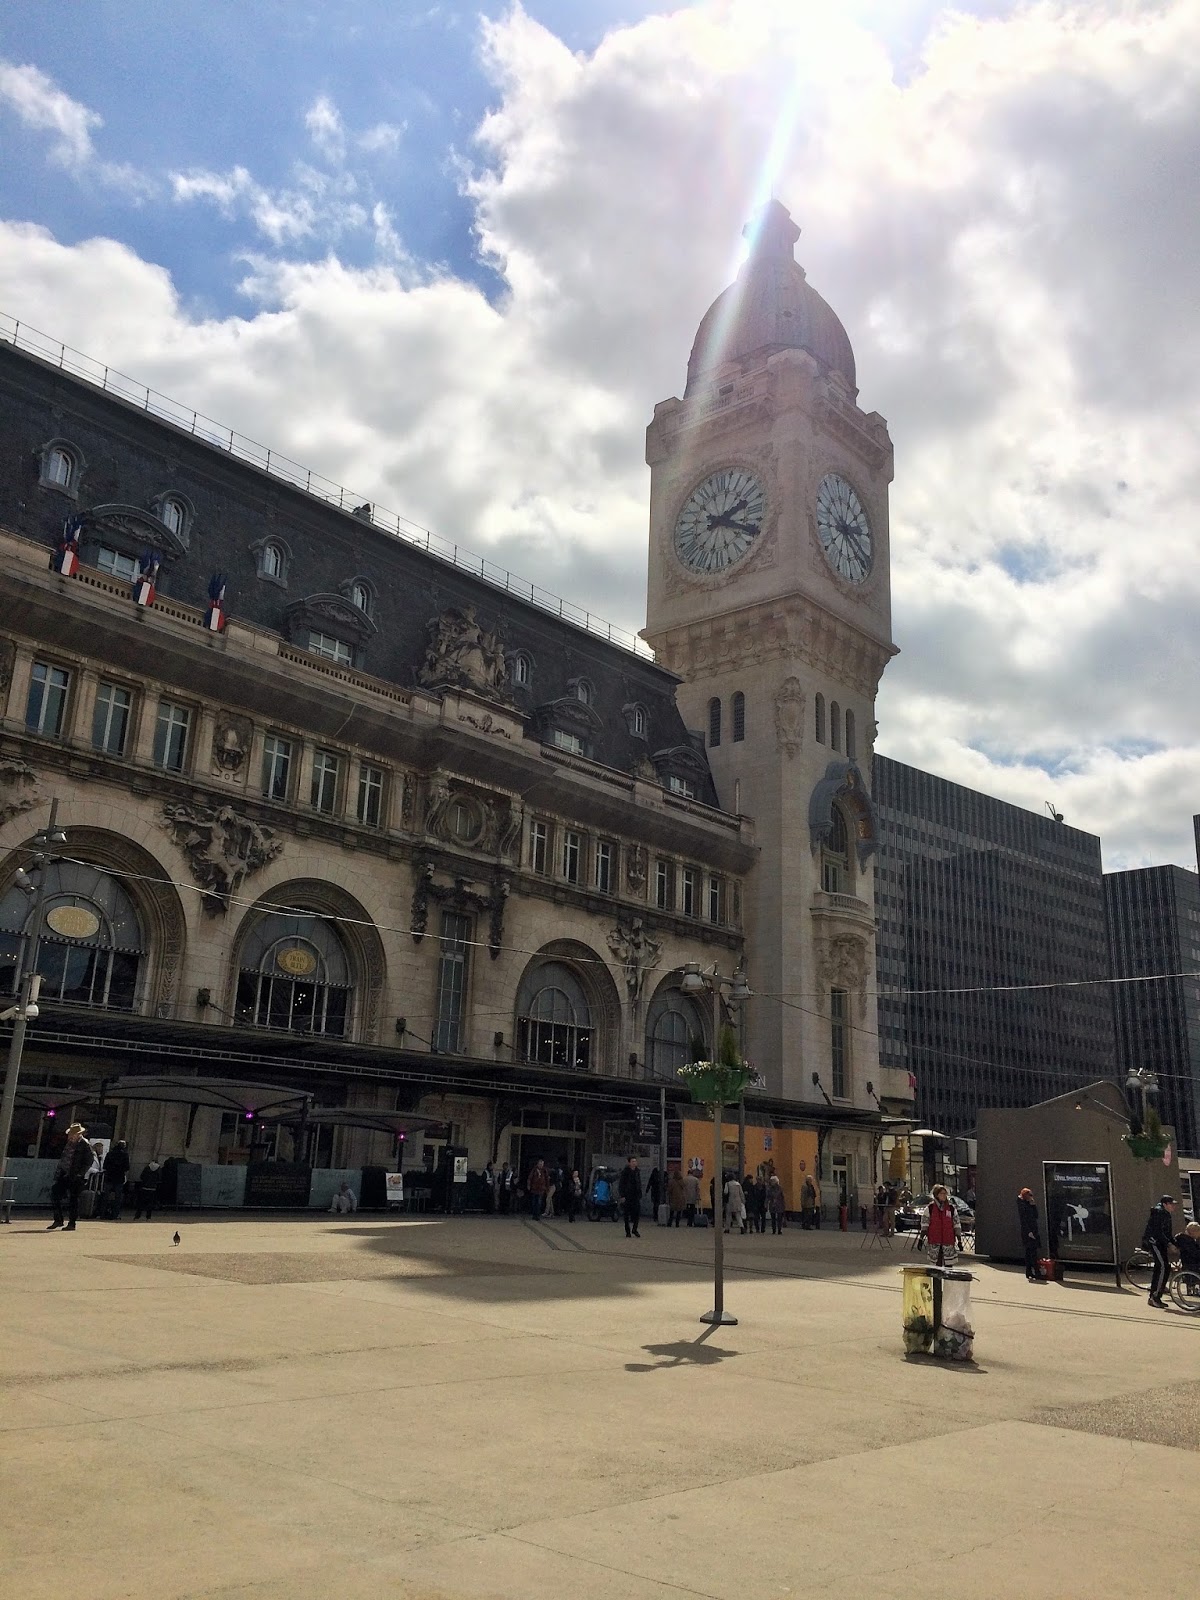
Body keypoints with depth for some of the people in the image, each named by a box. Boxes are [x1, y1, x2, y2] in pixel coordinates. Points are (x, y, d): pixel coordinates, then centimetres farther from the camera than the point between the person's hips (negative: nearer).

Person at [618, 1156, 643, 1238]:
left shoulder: (637, 1172, 10)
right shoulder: (625, 1172, -6)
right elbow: (621, 1185, -7)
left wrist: (640, 1194, 12)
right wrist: (622, 1196, -13)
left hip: (636, 1195, 4)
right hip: (627, 1196, -4)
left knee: (637, 1212, -5)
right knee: (627, 1214, 2)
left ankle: (634, 1229, 11)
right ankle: (628, 1232, 10)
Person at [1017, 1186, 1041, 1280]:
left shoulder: (1029, 1205, 18)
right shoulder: (1022, 1205, -8)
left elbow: (1036, 1216, 12)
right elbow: (1023, 1220, -14)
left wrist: (1033, 1204, 5)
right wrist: (1029, 1232, -19)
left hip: (1033, 1231, 8)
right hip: (1027, 1232, -8)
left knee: (1029, 1253, 9)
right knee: (1033, 1253, -12)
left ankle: (1029, 1273, 12)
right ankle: (1037, 1274, -16)